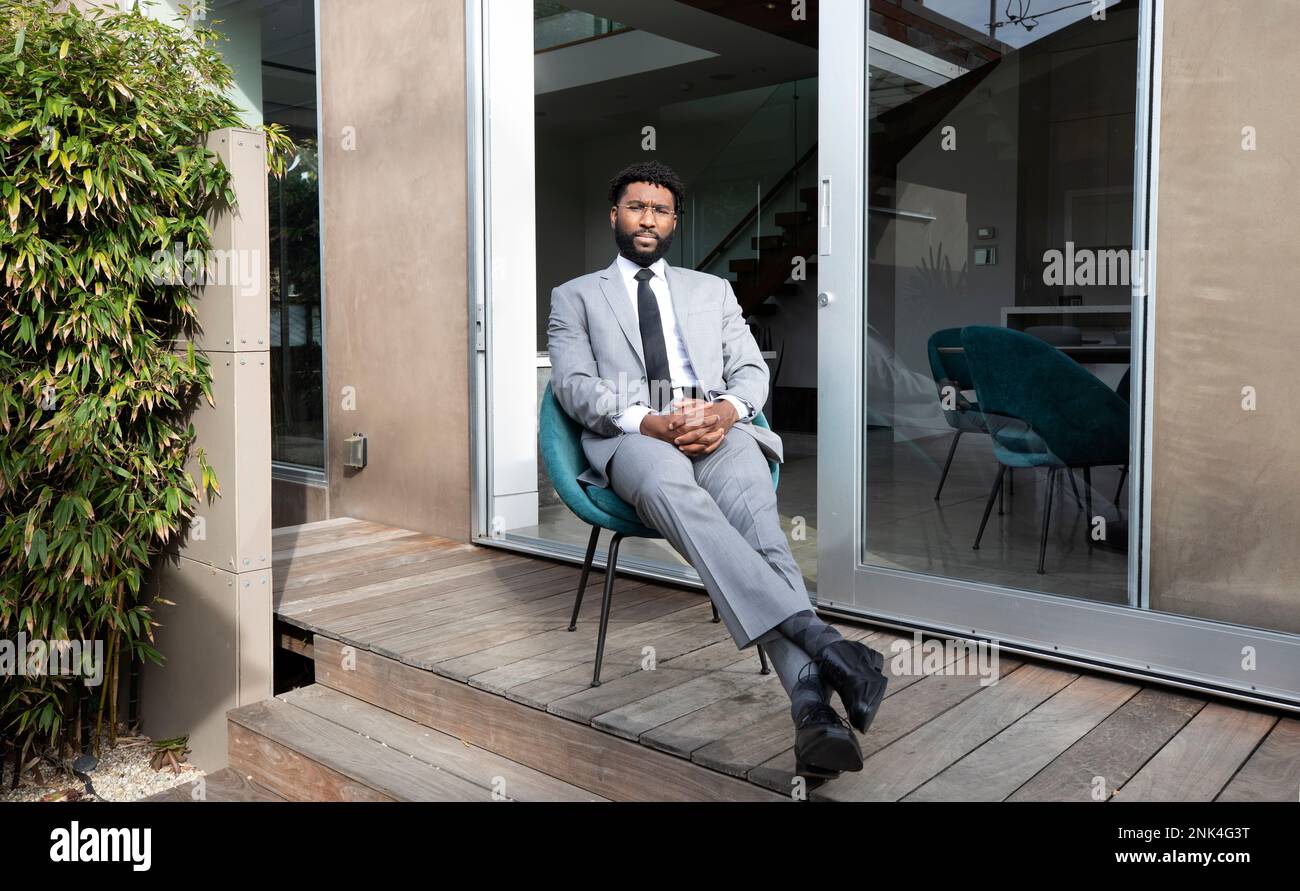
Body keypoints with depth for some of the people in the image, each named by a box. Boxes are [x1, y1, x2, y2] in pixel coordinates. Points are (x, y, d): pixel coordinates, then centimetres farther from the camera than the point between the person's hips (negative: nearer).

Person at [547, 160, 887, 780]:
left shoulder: (712, 290, 29)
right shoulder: (575, 297, 22)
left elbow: (751, 370, 17)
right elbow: (573, 384, 5)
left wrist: (728, 408, -10)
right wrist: (648, 422, -15)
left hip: (717, 427, 2)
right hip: (630, 437, -1)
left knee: (754, 509, -34)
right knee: (671, 487, -40)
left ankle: (812, 710, -50)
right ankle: (820, 639, -51)